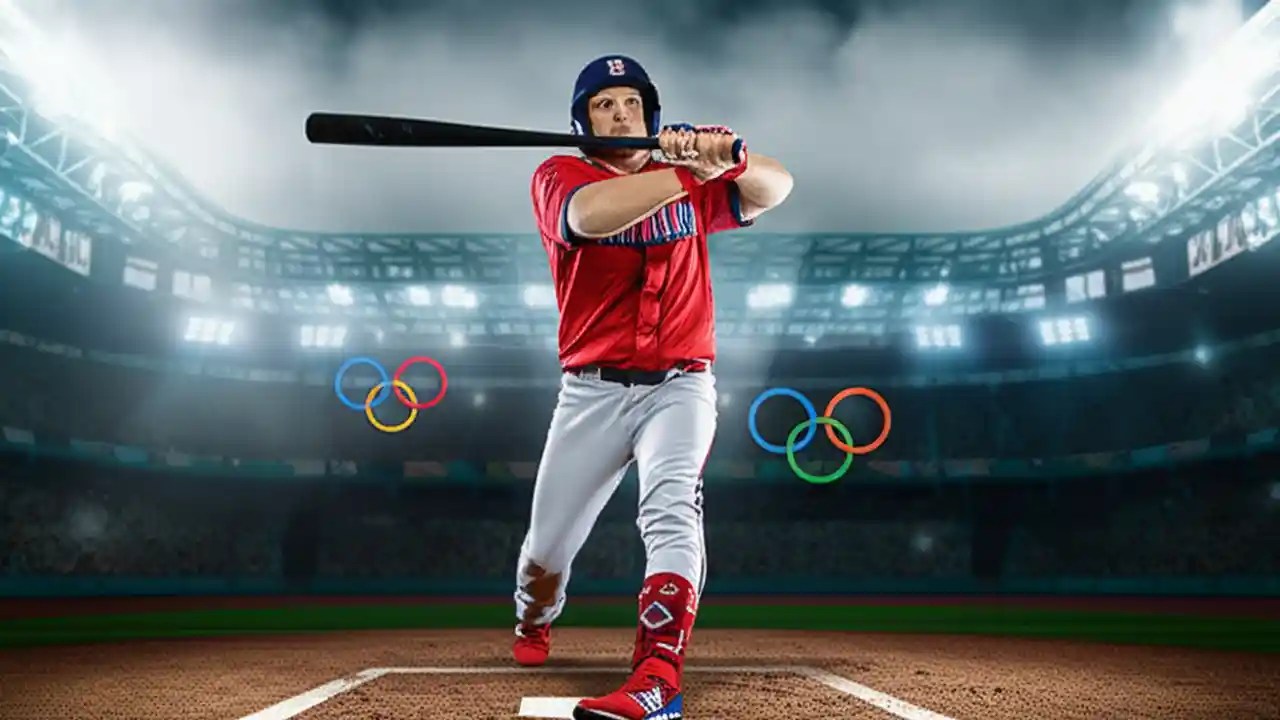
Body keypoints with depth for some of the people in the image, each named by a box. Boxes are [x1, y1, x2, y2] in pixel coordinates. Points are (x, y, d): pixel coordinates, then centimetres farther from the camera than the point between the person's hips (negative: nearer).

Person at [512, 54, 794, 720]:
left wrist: (725, 155, -25)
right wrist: (692, 169, -26)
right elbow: (593, 215, -24)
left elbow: (774, 188, -4)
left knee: (672, 508, -25)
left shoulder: (689, 183, 10)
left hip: (680, 383, 1)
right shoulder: (558, 176, 0)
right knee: (547, 544, 9)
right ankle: (533, 622, 41)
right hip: (593, 390, 0)